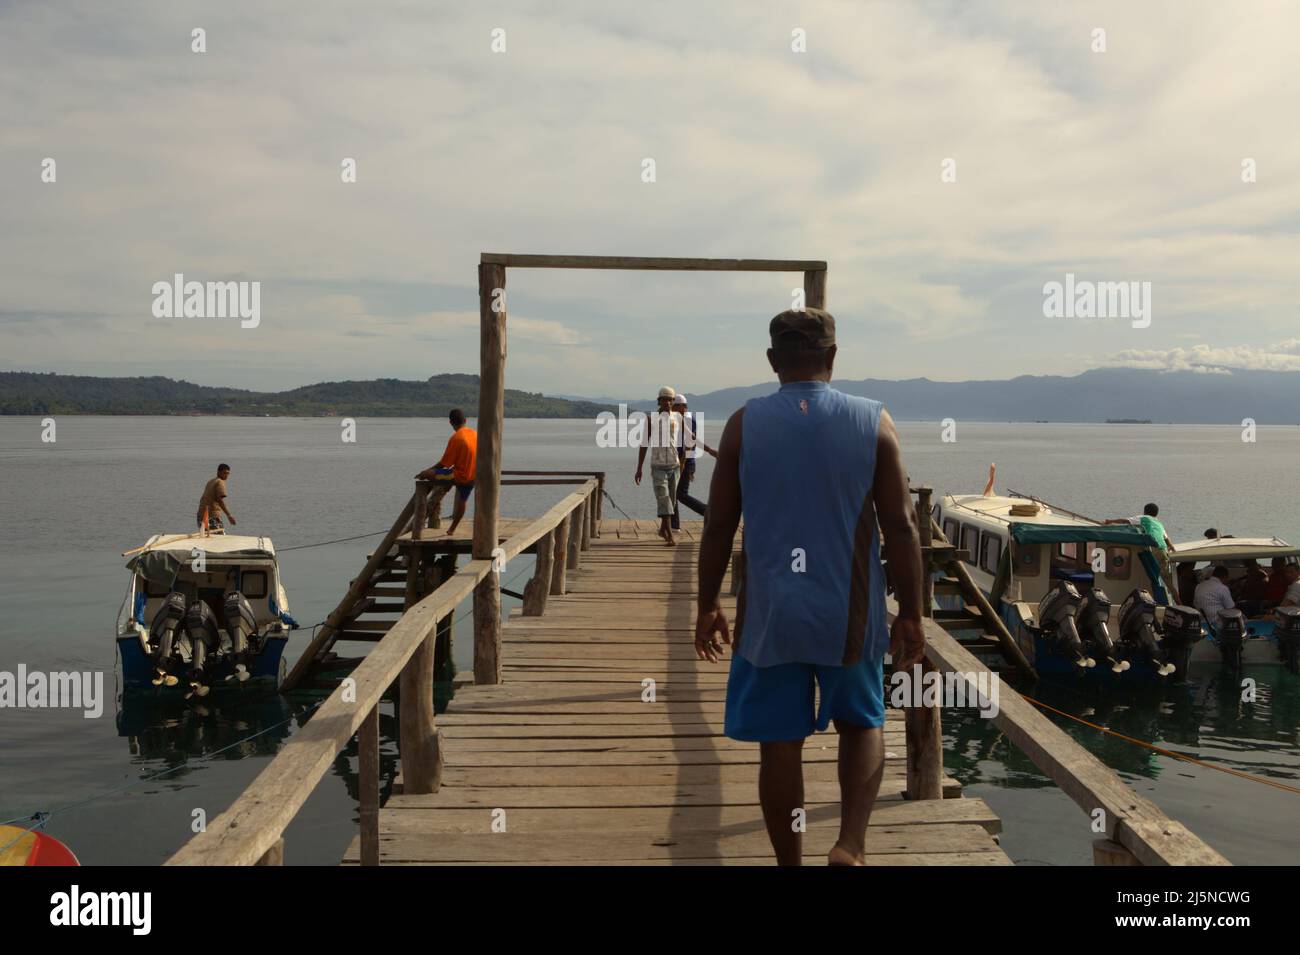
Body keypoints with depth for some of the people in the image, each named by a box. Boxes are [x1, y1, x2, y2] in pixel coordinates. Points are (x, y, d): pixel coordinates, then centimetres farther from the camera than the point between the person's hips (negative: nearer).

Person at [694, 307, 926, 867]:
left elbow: (718, 526, -1)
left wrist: (707, 606, 10)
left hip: (770, 616, 0)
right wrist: (910, 615, 5)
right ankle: (851, 845, 4)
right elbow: (901, 527, -4)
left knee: (780, 745, 11)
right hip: (850, 616, 1)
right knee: (863, 725, 21)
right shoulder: (874, 423, -3)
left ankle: (790, 863, 21)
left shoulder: (745, 425, -3)